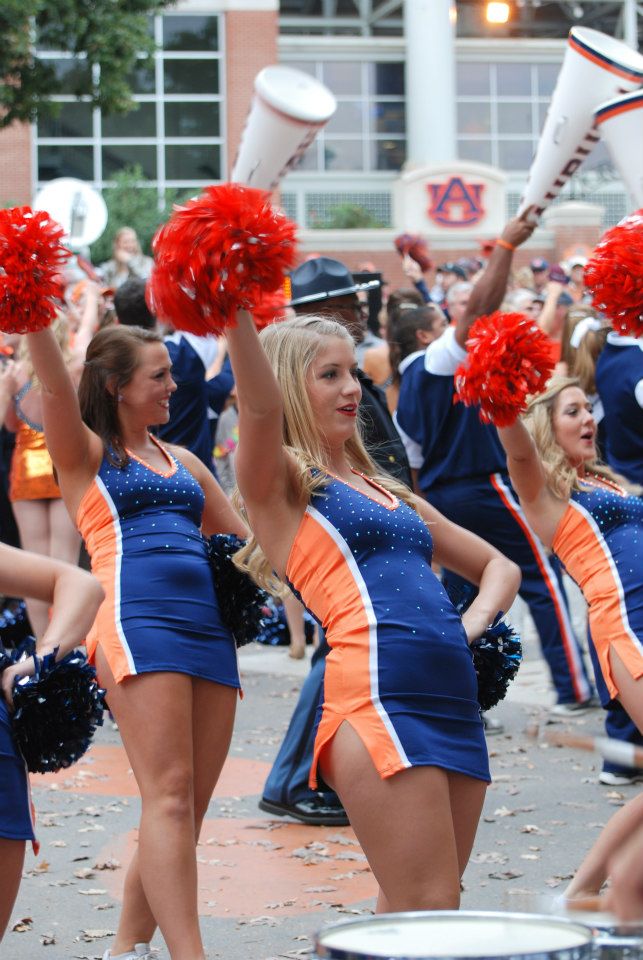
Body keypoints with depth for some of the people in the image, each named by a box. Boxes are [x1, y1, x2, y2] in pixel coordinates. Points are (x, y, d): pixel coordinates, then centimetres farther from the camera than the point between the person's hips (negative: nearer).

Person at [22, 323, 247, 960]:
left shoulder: (181, 462, 24)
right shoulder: (85, 453, 8)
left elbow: (241, 538, 31)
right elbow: (54, 385, -11)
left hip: (209, 625, 7)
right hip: (136, 621, -7)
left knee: (188, 804, 4)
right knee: (169, 795, -16)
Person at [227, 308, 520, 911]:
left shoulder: (387, 491, 25)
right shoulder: (281, 483, 5)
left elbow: (499, 567, 31)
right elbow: (260, 404, -17)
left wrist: (471, 623, 10)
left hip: (457, 698, 7)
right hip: (377, 697, -7)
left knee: (410, 916, 9)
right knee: (427, 915, -13)